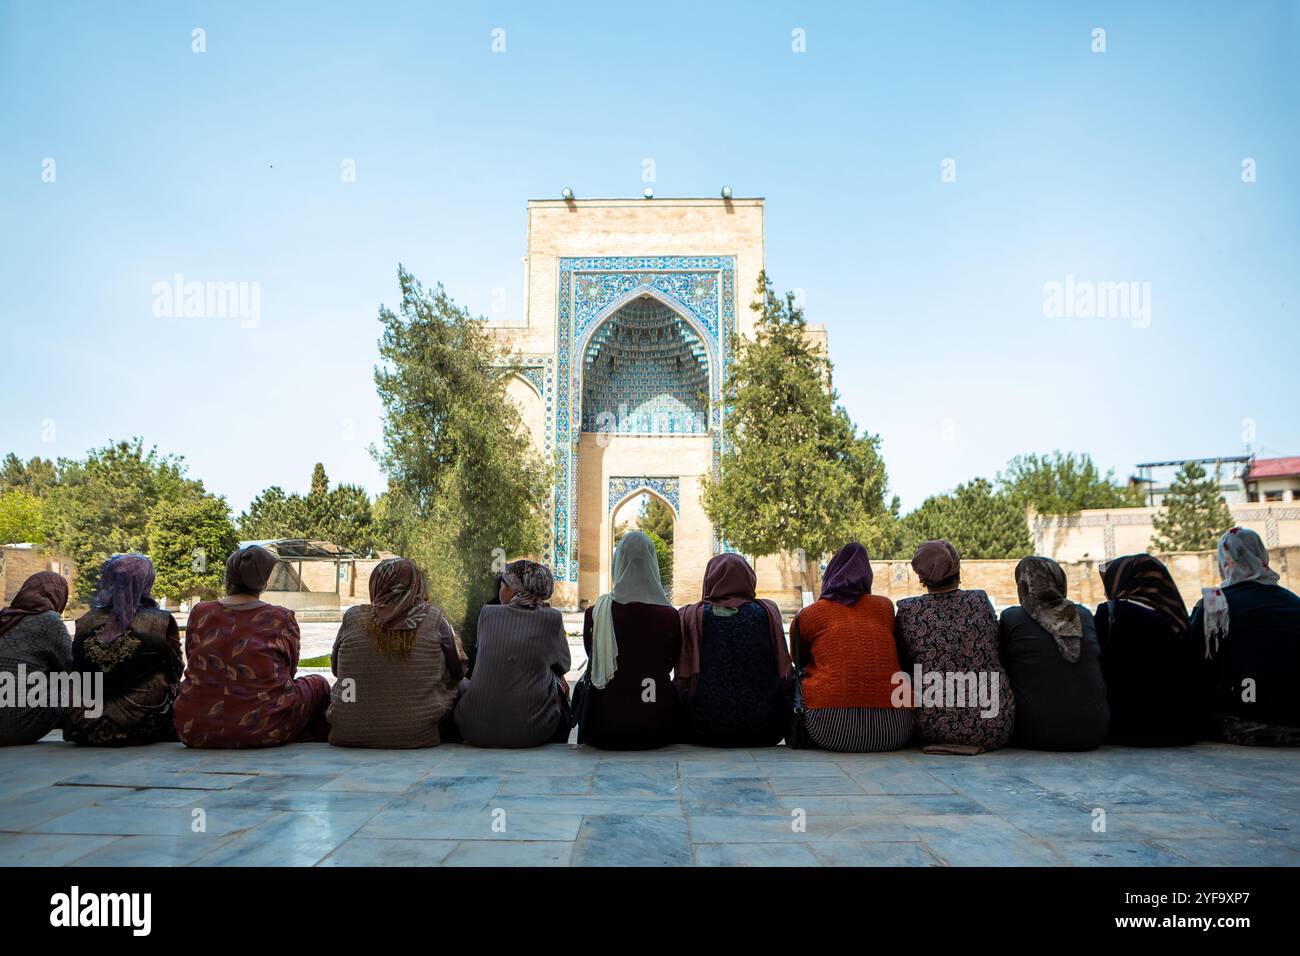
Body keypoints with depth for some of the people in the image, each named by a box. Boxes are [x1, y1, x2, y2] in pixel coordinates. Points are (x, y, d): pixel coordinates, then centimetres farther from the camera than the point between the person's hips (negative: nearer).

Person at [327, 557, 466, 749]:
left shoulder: (352, 617, 0)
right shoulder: (433, 619, -3)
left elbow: (335, 668, 15)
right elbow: (458, 671, 8)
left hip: (349, 736, 2)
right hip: (417, 736, -1)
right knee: (459, 688, 22)